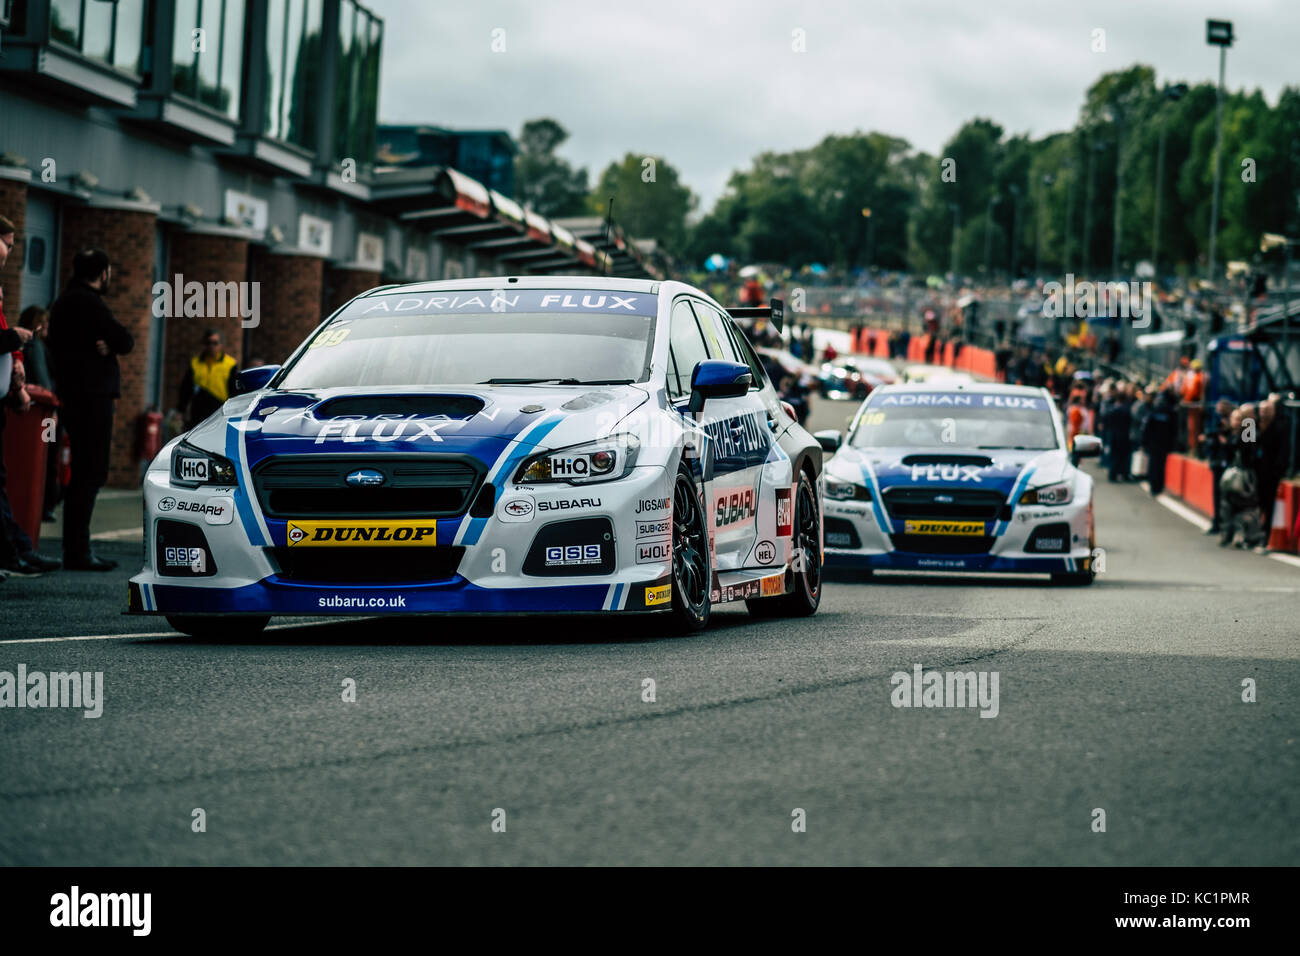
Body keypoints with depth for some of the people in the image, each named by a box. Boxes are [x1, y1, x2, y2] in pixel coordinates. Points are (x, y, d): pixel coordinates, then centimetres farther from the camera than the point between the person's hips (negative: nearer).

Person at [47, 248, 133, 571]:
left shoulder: (63, 302, 19)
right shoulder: (89, 303, -13)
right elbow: (125, 342, -16)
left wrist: (103, 345, -2)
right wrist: (111, 343, 3)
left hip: (74, 396, 10)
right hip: (93, 397, -10)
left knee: (83, 474, 14)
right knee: (90, 475, -10)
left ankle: (76, 550, 17)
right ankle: (77, 552, -13)